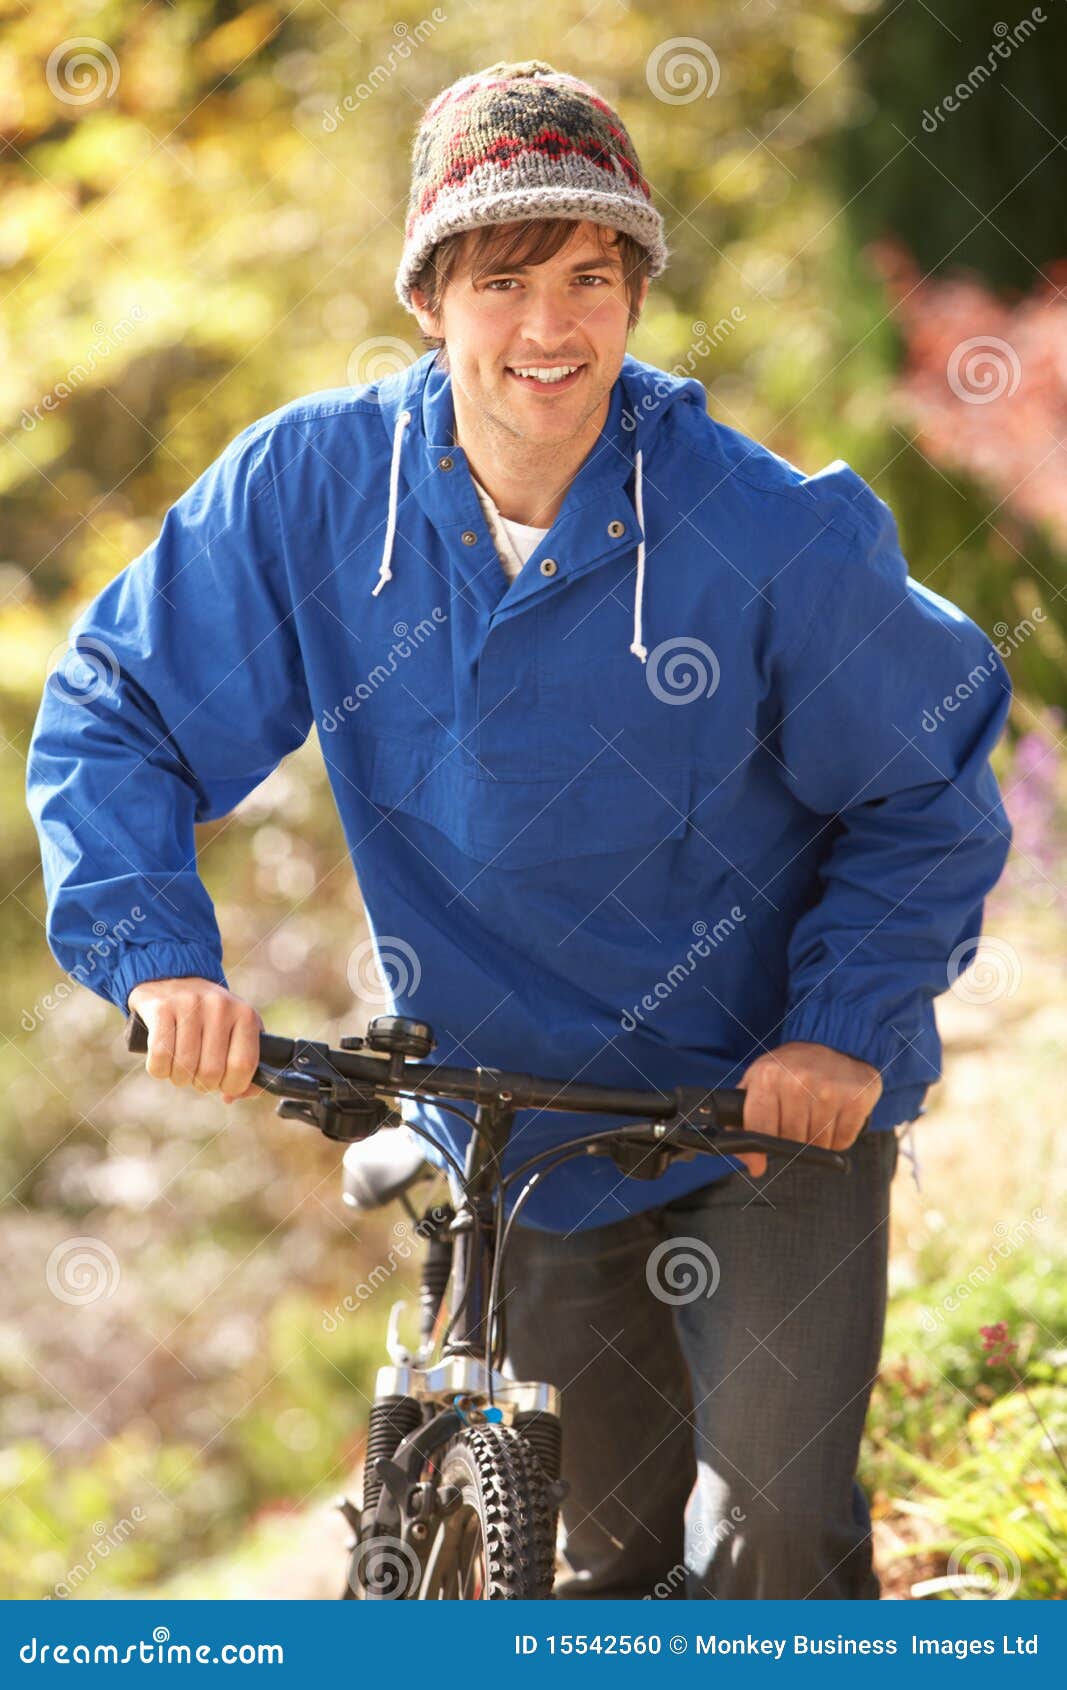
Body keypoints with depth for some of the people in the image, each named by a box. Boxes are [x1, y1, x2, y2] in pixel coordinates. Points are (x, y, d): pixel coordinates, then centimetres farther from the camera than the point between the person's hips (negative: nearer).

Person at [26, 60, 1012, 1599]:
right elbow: (114, 718, -5)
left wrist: (847, 1023, -16)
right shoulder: (311, 486, -14)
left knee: (777, 1523, -15)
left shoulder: (773, 533, -19)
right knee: (616, 1554, 14)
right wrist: (161, 956, -19)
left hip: (776, 1108, -2)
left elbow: (927, 792, -6)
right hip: (514, 1126, 3)